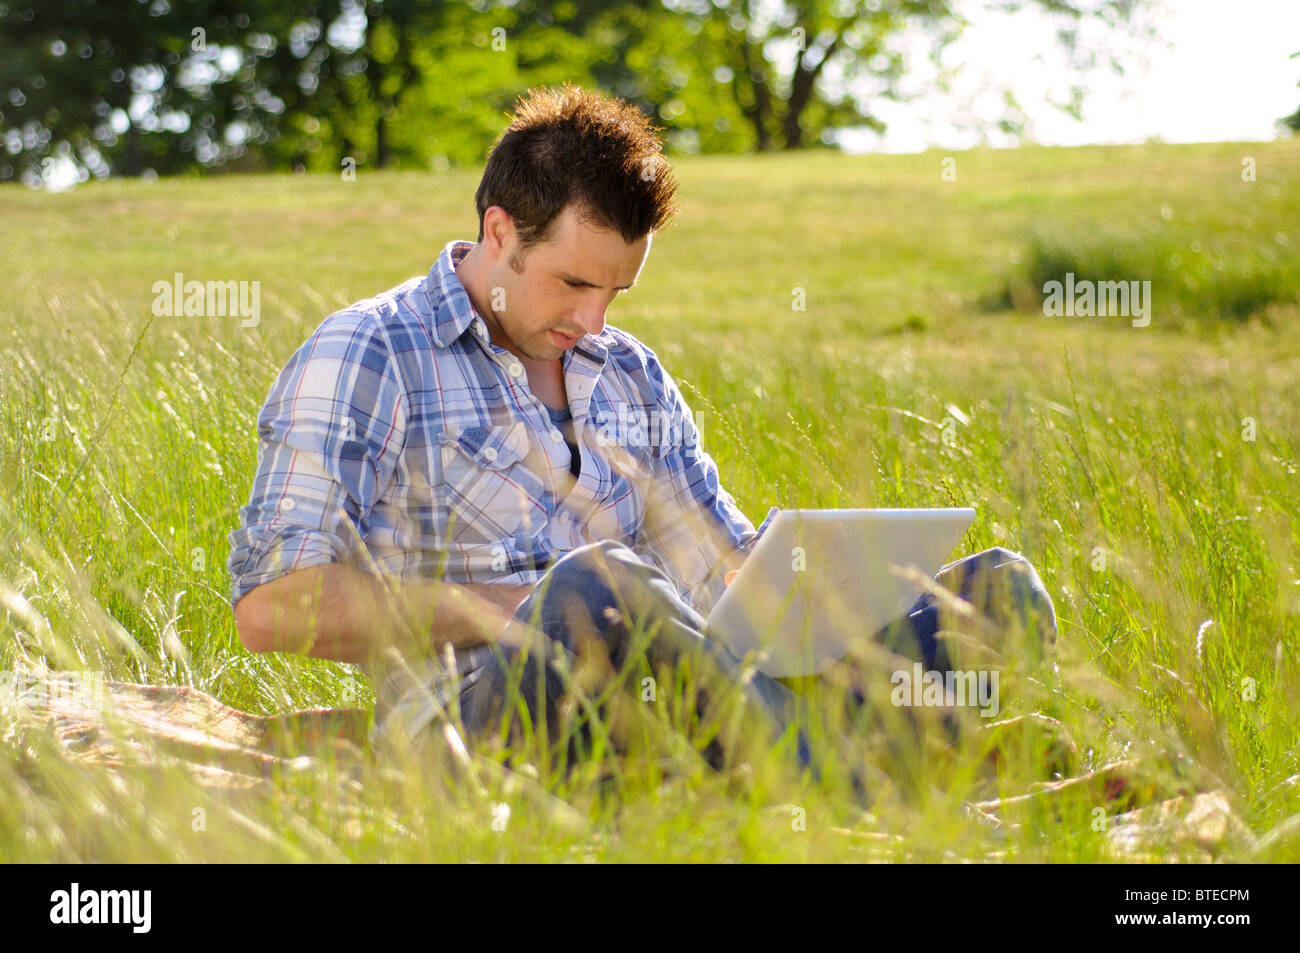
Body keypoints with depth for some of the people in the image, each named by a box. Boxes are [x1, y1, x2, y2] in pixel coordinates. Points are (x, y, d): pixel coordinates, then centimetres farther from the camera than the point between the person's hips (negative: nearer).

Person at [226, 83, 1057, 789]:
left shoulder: (631, 377, 24)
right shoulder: (365, 358, 3)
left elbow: (727, 568, 28)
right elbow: (271, 605, -7)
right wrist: (512, 612, -13)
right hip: (468, 717, -6)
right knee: (595, 582, -41)